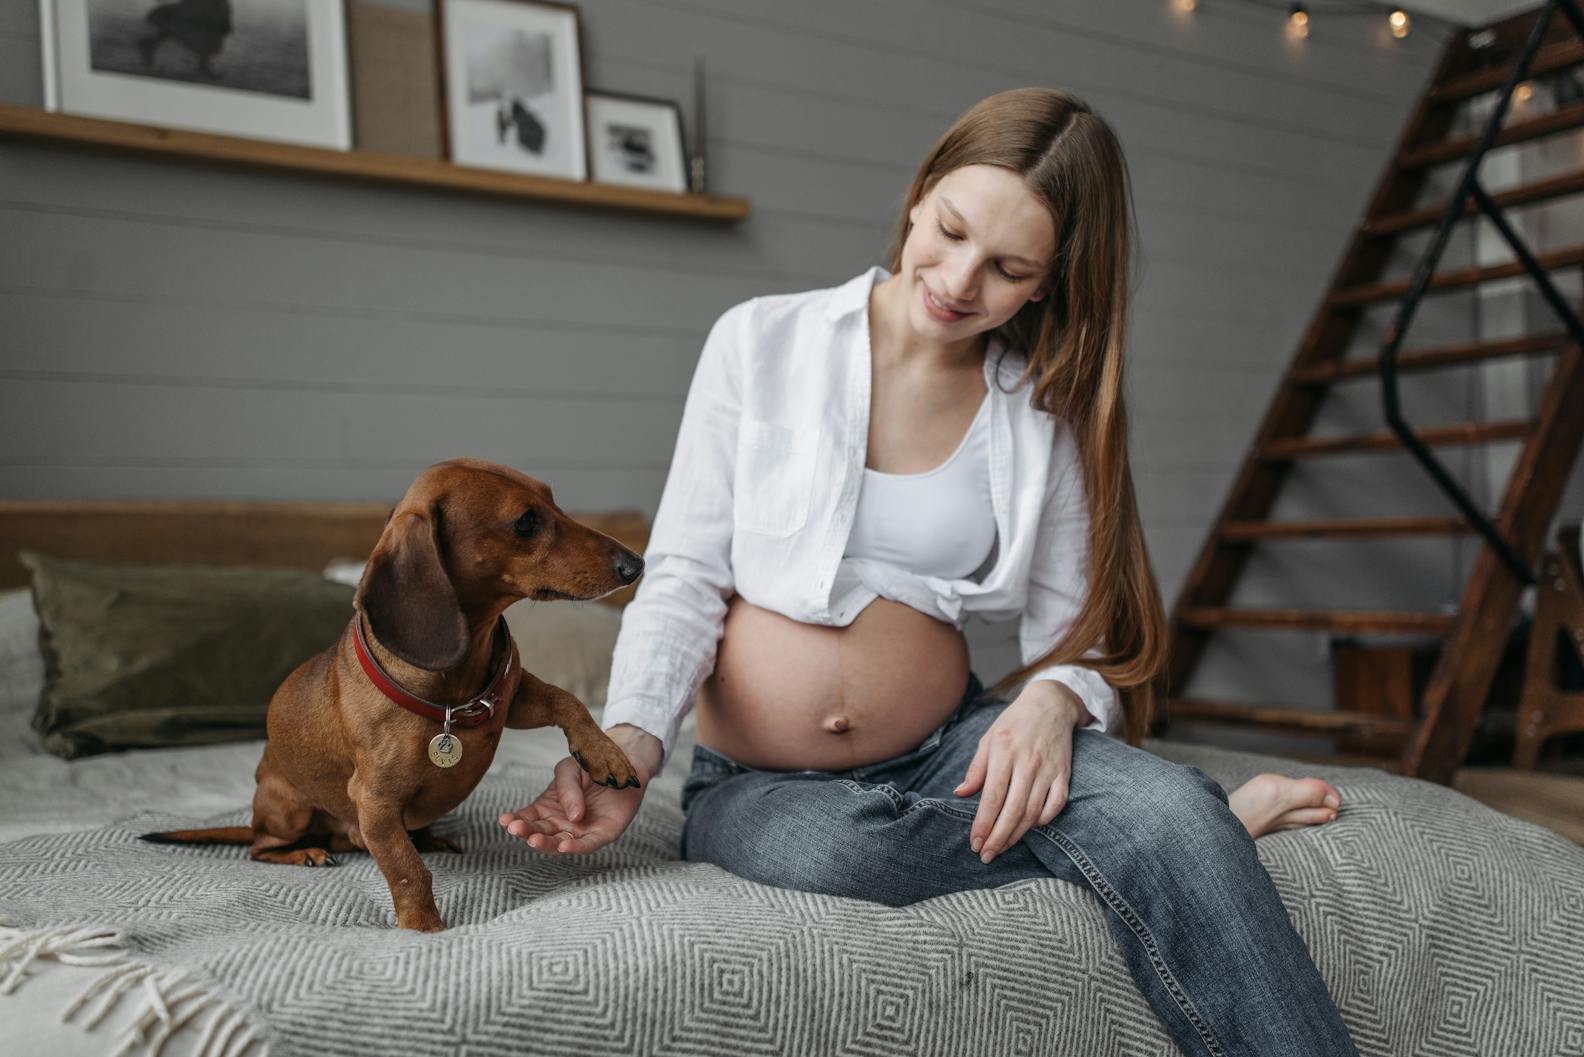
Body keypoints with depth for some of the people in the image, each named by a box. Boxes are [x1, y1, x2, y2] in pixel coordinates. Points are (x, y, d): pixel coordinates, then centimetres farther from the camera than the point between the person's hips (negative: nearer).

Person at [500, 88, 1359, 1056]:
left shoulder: (1046, 415, 2)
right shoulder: (762, 342, -4)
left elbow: (1076, 638, 0)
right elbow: (686, 576, -5)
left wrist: (1052, 700, -23)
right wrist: (632, 741, -21)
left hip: (950, 754, 0)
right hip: (762, 786, 1)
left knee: (1169, 810, -32)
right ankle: (1204, 830, -17)